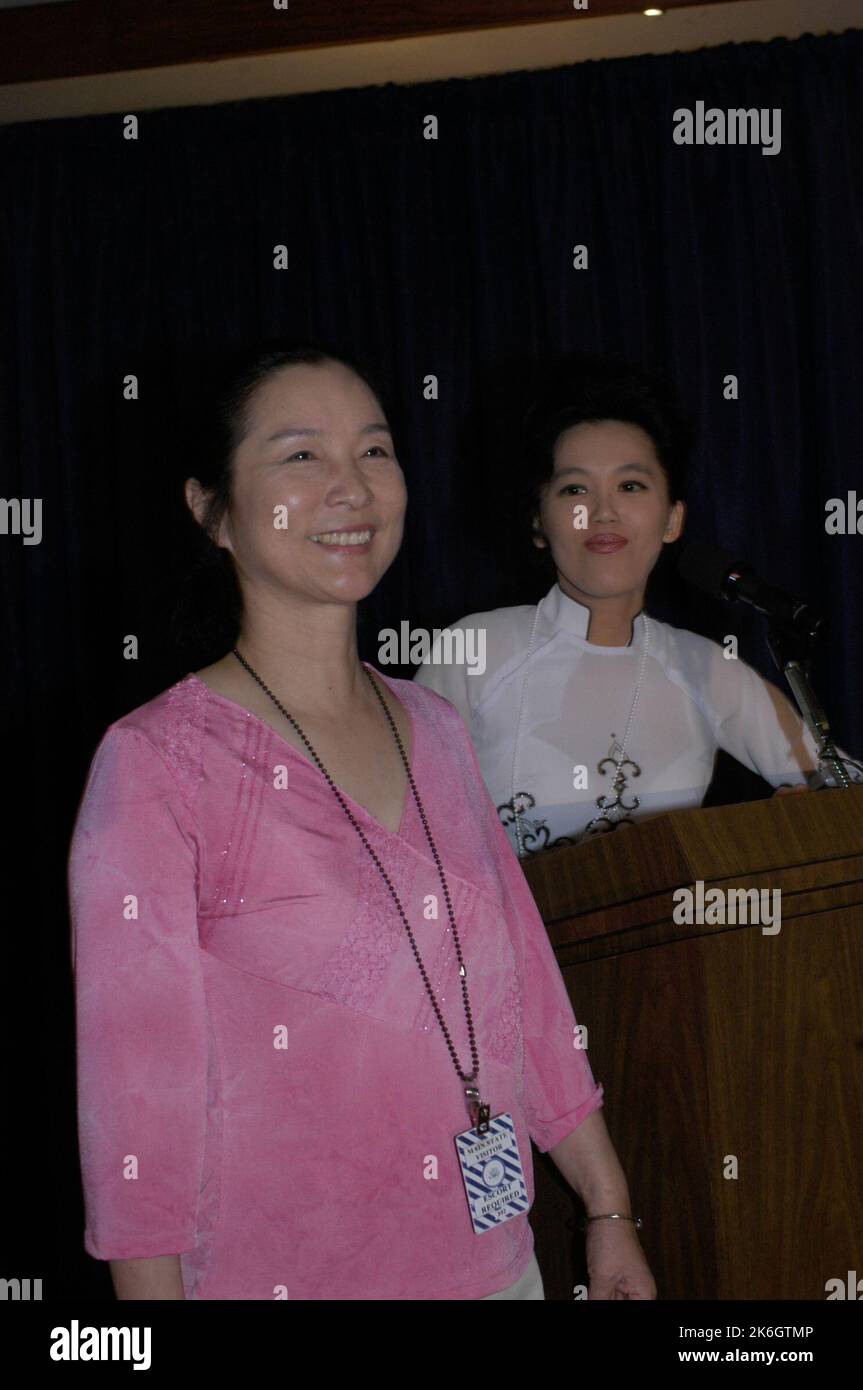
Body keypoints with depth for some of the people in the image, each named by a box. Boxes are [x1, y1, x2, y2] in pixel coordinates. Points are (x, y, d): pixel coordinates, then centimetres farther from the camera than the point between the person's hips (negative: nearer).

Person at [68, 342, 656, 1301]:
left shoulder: (434, 731, 3)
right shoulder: (158, 762, -15)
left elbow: (524, 983, 7)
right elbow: (136, 1088, -14)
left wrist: (610, 1214, 9)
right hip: (281, 1274, -5)